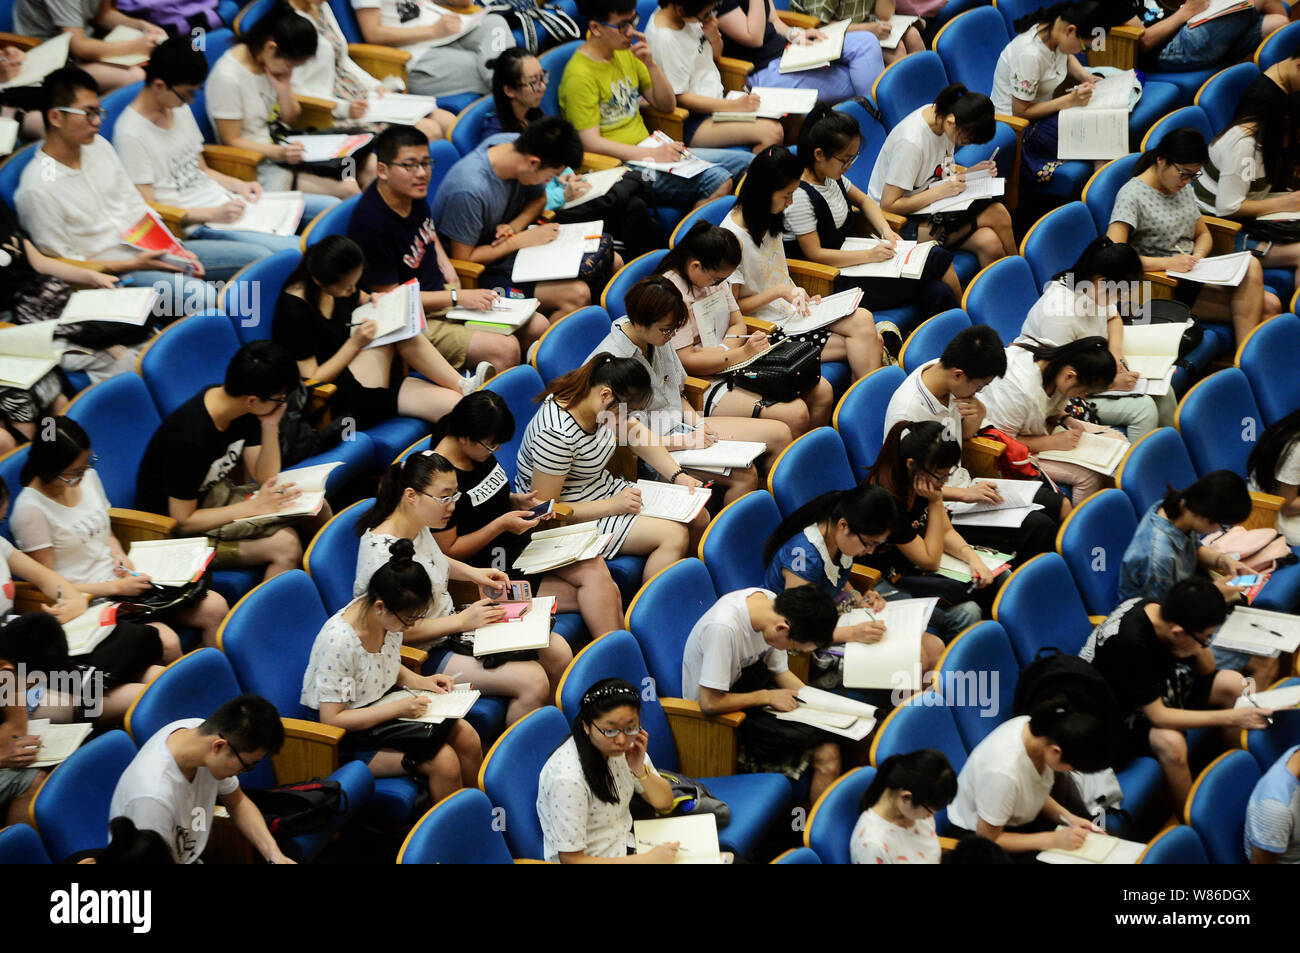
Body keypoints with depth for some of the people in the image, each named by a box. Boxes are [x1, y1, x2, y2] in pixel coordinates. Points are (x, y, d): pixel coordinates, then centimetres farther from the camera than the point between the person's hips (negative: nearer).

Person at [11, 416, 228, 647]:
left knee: (215, 607, -11)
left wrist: (118, 555, 0)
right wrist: (117, 587, -16)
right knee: (166, 642, -30)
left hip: (123, 582, 7)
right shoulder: (31, 510, -15)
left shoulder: (88, 477, 7)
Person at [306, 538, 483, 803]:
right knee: (444, 762, -19)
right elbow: (332, 718, -25)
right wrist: (397, 708, -26)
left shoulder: (392, 618, -7)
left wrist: (417, 681, -2)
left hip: (384, 702, 8)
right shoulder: (338, 641, -30)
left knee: (467, 737, -3)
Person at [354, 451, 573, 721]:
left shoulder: (418, 527, 1)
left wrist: (471, 572, 9)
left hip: (452, 623, 9)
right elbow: (399, 629, -25)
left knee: (559, 653, 1)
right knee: (533, 681, -21)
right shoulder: (382, 552, -27)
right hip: (423, 655, -9)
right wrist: (462, 621, -21)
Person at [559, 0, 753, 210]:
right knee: (717, 181, -25)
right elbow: (590, 143, -20)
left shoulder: (626, 54, 11)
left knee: (744, 163, 0)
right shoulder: (580, 76, -15)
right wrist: (653, 154, -25)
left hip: (648, 151, 9)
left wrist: (651, 64, -3)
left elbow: (667, 106, 15)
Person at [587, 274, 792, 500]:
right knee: (745, 476, -26)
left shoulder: (659, 339, 1)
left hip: (680, 426, 9)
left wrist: (696, 421, 0)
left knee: (779, 434, 0)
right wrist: (685, 441, -20)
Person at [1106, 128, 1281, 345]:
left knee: (1271, 305, -15)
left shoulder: (1183, 189, 13)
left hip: (1192, 277, 8)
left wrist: (1198, 255, 2)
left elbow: (1203, 234, 27)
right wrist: (1169, 263, -28)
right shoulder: (1132, 195, -12)